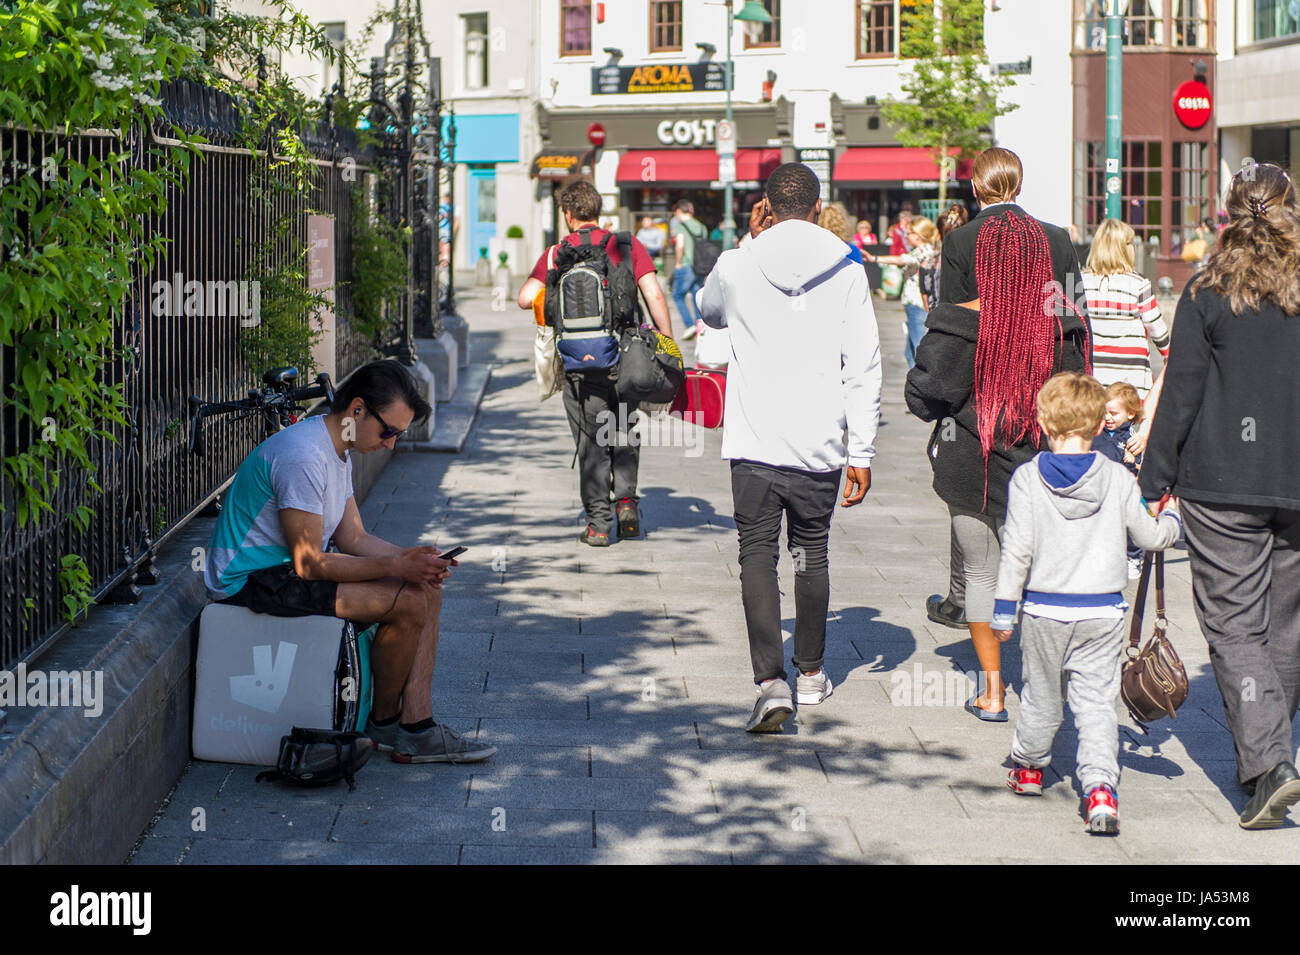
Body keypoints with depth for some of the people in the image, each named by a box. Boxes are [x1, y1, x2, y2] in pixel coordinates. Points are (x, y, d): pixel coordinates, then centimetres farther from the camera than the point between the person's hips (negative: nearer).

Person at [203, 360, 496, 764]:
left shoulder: (338, 451, 10)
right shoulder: (303, 456, -24)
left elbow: (353, 537, 12)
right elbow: (308, 563, -24)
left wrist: (411, 558, -6)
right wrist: (395, 566, -22)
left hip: (288, 569, 11)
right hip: (253, 581, -11)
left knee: (427, 590, 2)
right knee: (408, 602, -20)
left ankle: (416, 729, -2)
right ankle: (384, 722, 1)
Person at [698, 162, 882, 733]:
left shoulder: (737, 266, -3)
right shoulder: (846, 271, -4)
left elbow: (709, 312, 21)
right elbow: (864, 368, -4)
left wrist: (750, 245, 19)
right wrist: (861, 452, 2)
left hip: (754, 444, -1)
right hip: (820, 445, 1)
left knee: (757, 555, 3)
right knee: (811, 553, 18)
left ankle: (771, 680, -13)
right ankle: (811, 673, 30)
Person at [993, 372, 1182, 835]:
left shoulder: (1027, 478, -9)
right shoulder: (1118, 479, -4)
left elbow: (1017, 549, -9)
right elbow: (1149, 536, 5)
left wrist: (1004, 609, -2)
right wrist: (1171, 522, 29)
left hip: (1045, 610, 0)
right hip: (1103, 612, 0)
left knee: (1041, 693, 18)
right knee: (1097, 701, 2)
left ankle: (1029, 767, 39)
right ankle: (1100, 786, -14)